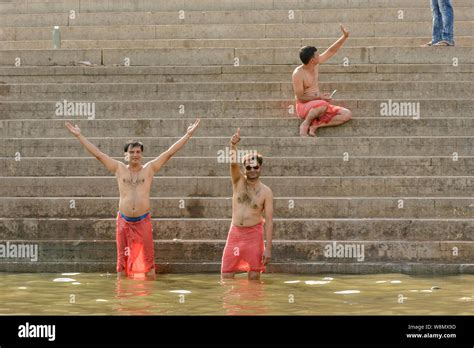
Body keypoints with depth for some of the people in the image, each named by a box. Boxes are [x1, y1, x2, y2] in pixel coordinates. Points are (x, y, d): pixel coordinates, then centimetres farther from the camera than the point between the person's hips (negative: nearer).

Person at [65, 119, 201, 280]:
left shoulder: (149, 168, 4)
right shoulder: (119, 169, 6)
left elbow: (169, 152, 1)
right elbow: (97, 153, 7)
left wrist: (188, 135, -2)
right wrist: (79, 136, 6)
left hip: (143, 221, -1)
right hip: (124, 221, 1)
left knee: (148, 262, -2)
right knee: (122, 261, 5)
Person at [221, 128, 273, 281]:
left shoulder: (266, 192, -5)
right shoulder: (238, 181, 1)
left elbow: (269, 221, -7)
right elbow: (233, 163, -19)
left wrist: (268, 248, -13)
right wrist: (233, 146, -41)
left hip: (254, 234, -2)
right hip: (235, 233, 2)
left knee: (254, 276, -2)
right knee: (226, 276, 0)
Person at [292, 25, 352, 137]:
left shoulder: (316, 64, 5)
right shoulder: (298, 73, -15)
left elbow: (331, 51, 13)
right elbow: (300, 97, -16)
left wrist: (344, 37, 5)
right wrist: (319, 97, -20)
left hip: (318, 105, 8)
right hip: (304, 107, -8)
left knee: (347, 114, -10)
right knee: (323, 105, -42)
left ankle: (315, 125, -18)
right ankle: (305, 124, -19)